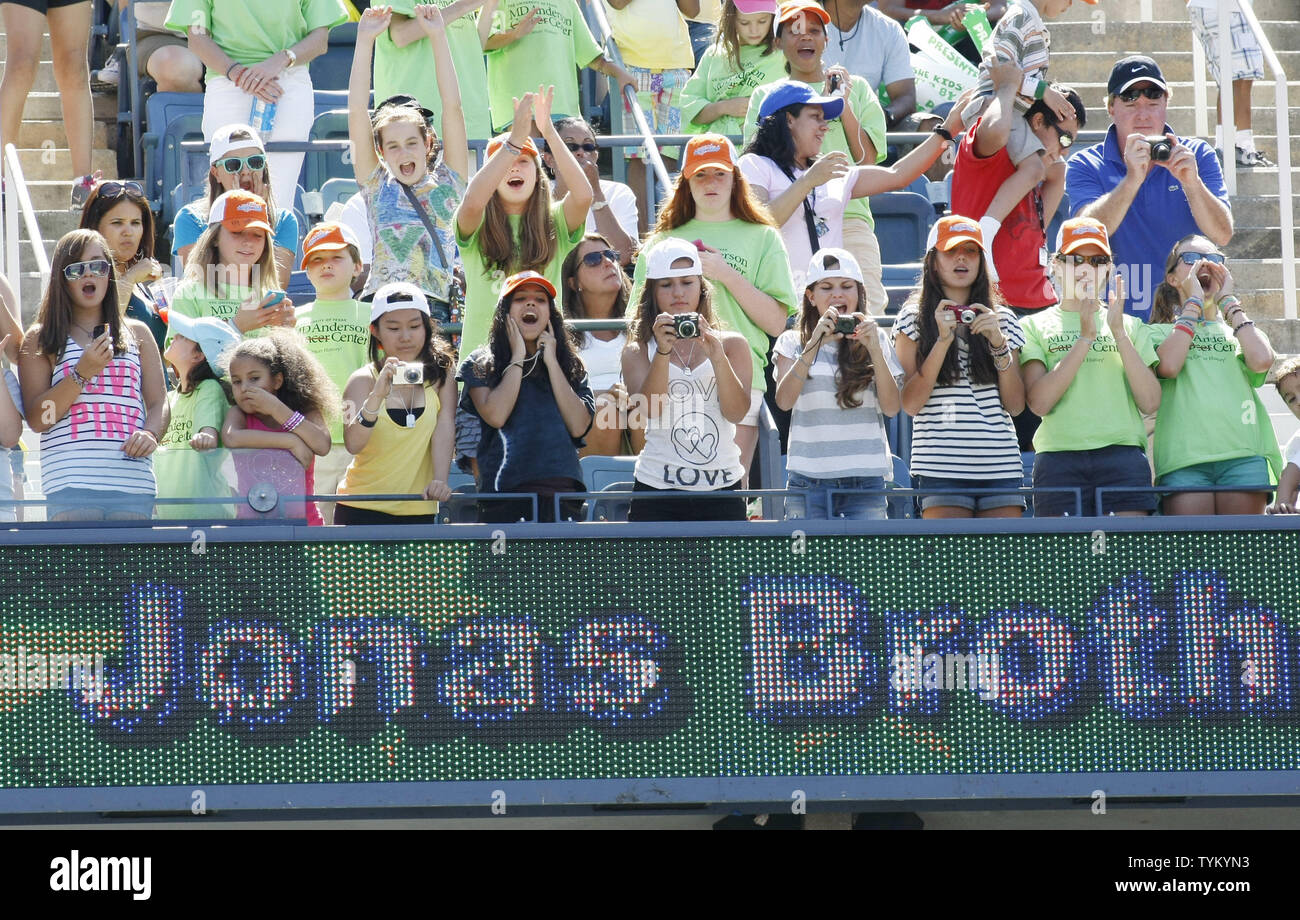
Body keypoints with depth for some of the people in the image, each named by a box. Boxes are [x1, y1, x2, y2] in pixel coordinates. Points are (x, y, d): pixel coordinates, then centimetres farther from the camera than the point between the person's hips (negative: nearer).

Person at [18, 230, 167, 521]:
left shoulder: (137, 334, 19)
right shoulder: (40, 339, 11)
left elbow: (159, 401, 15)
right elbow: (36, 420, 4)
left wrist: (150, 433, -8)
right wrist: (82, 374, -7)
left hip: (132, 478, 2)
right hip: (70, 483, -2)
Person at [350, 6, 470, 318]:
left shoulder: (447, 182, 17)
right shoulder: (377, 185, 18)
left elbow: (452, 107, 12)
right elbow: (356, 112, 13)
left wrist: (438, 36, 8)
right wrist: (365, 40, 9)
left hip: (435, 308, -1)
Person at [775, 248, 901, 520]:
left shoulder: (876, 339, 10)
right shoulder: (793, 342, 8)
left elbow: (892, 408, 0)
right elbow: (784, 401, -8)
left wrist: (874, 349, -12)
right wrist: (815, 344, -17)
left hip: (866, 477, 0)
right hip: (808, 481, 0)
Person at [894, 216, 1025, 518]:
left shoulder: (1003, 319, 15)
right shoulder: (914, 318, 7)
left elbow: (1015, 405, 7)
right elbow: (910, 404, -3)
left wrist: (998, 343, -5)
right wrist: (943, 340, -10)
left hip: (1001, 466, 3)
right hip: (941, 467, -3)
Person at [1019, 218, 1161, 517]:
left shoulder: (1131, 327, 18)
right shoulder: (1035, 327, 13)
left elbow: (1150, 402, 4)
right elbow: (1038, 402, -4)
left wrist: (1119, 332, -2)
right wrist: (1085, 338, -8)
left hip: (1123, 456, 1)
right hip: (1059, 456, -1)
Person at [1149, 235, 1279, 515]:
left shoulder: (1235, 329, 25)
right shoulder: (1161, 331, 19)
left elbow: (1261, 361, 0)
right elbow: (1168, 365, -6)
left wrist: (1228, 302, 11)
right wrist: (1194, 302, 4)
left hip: (1243, 455, 2)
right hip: (1184, 457, -2)